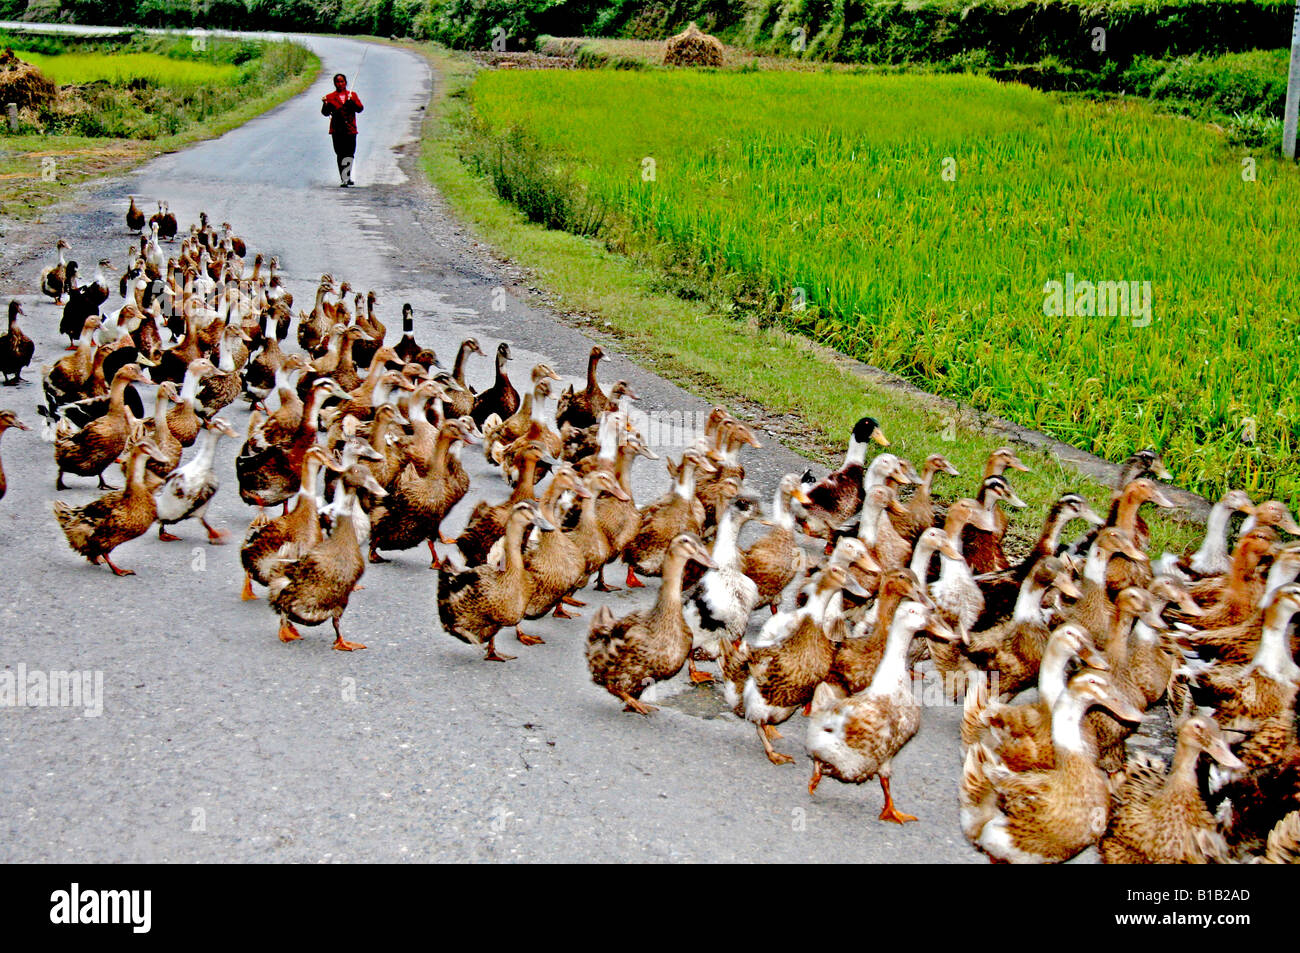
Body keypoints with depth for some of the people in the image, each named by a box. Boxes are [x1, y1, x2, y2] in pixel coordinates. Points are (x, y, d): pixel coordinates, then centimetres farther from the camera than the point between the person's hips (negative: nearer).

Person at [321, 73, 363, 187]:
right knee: (340, 155, -3)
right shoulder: (330, 97, 6)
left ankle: (347, 177, 19)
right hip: (337, 130, -1)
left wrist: (351, 102, -17)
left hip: (350, 129, 1)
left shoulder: (352, 95, 9)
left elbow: (360, 108, -1)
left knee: (350, 154, 2)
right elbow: (325, 113, 0)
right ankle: (344, 179, 1)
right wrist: (325, 104, -19)